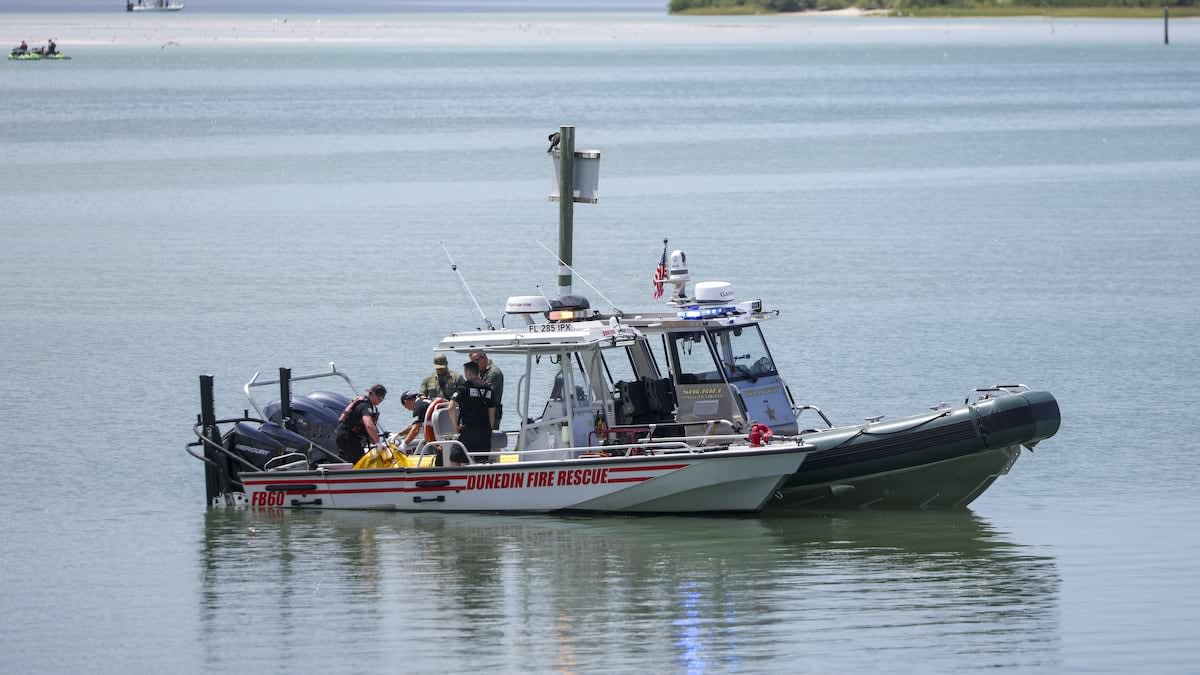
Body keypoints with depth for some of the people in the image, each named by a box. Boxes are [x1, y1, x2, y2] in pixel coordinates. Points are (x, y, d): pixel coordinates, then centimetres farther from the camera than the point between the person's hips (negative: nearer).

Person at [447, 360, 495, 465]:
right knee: (484, 462, 9)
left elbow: (451, 407, -14)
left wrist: (456, 426, -5)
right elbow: (492, 413, 13)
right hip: (485, 431, 5)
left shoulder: (464, 386, -5)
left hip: (469, 430, -5)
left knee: (455, 459, 1)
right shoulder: (487, 389, 11)